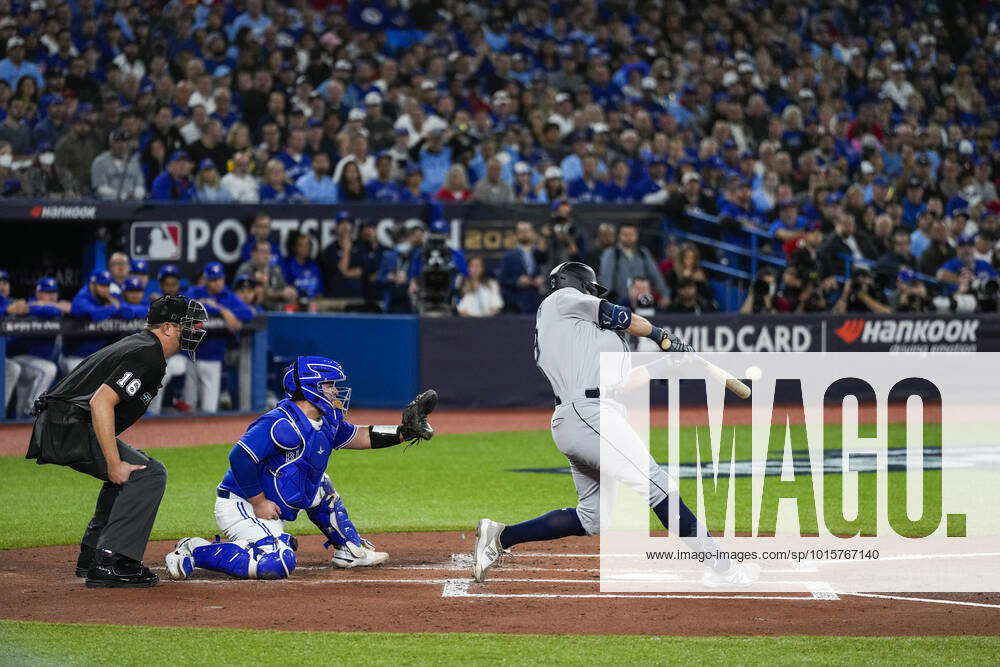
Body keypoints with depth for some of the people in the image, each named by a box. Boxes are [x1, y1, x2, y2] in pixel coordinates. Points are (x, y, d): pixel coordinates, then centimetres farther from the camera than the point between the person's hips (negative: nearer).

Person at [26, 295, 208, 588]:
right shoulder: (147, 354, -14)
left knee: (130, 471, 27)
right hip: (70, 428, -11)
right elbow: (101, 402, -25)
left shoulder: (135, 344, 19)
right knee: (149, 474, -13)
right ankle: (109, 564, -17)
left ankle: (92, 555, 26)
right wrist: (114, 463, -25)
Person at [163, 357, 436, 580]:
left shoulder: (328, 420, 7)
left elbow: (358, 437, 22)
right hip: (241, 507, -10)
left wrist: (404, 432, 11)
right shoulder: (283, 424, -23)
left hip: (272, 508, 10)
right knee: (279, 563, -28)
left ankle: (350, 550, 30)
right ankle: (194, 552, -18)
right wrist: (260, 502, -23)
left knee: (319, 485, 17)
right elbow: (240, 456, -28)